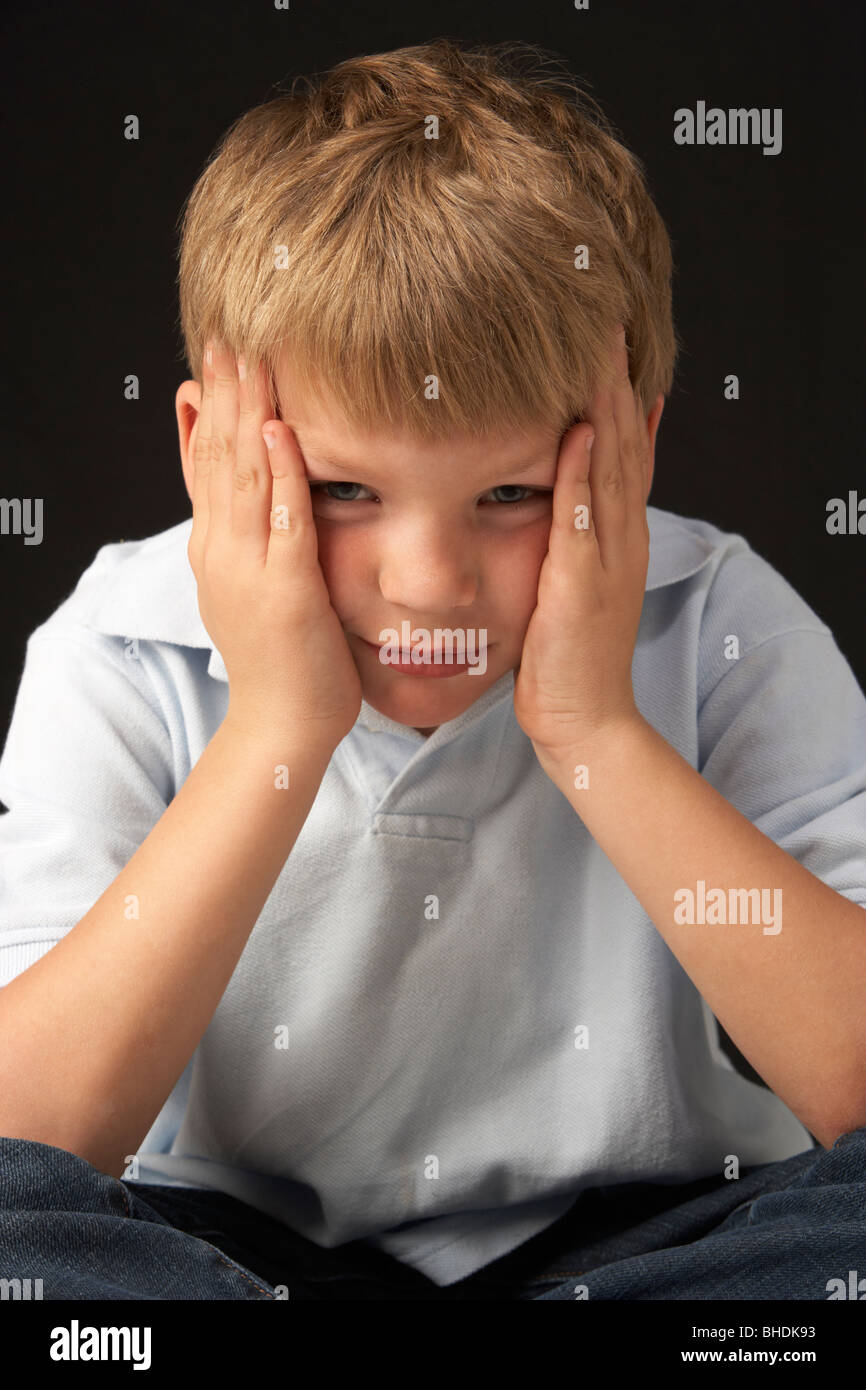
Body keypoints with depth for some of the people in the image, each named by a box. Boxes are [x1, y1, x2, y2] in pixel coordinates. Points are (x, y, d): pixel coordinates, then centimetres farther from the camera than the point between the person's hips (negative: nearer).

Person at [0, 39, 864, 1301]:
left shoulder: (719, 628, -14)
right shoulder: (124, 659, -13)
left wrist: (597, 734, -28)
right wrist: (273, 735, -29)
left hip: (639, 1233, 0)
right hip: (234, 1241, 1)